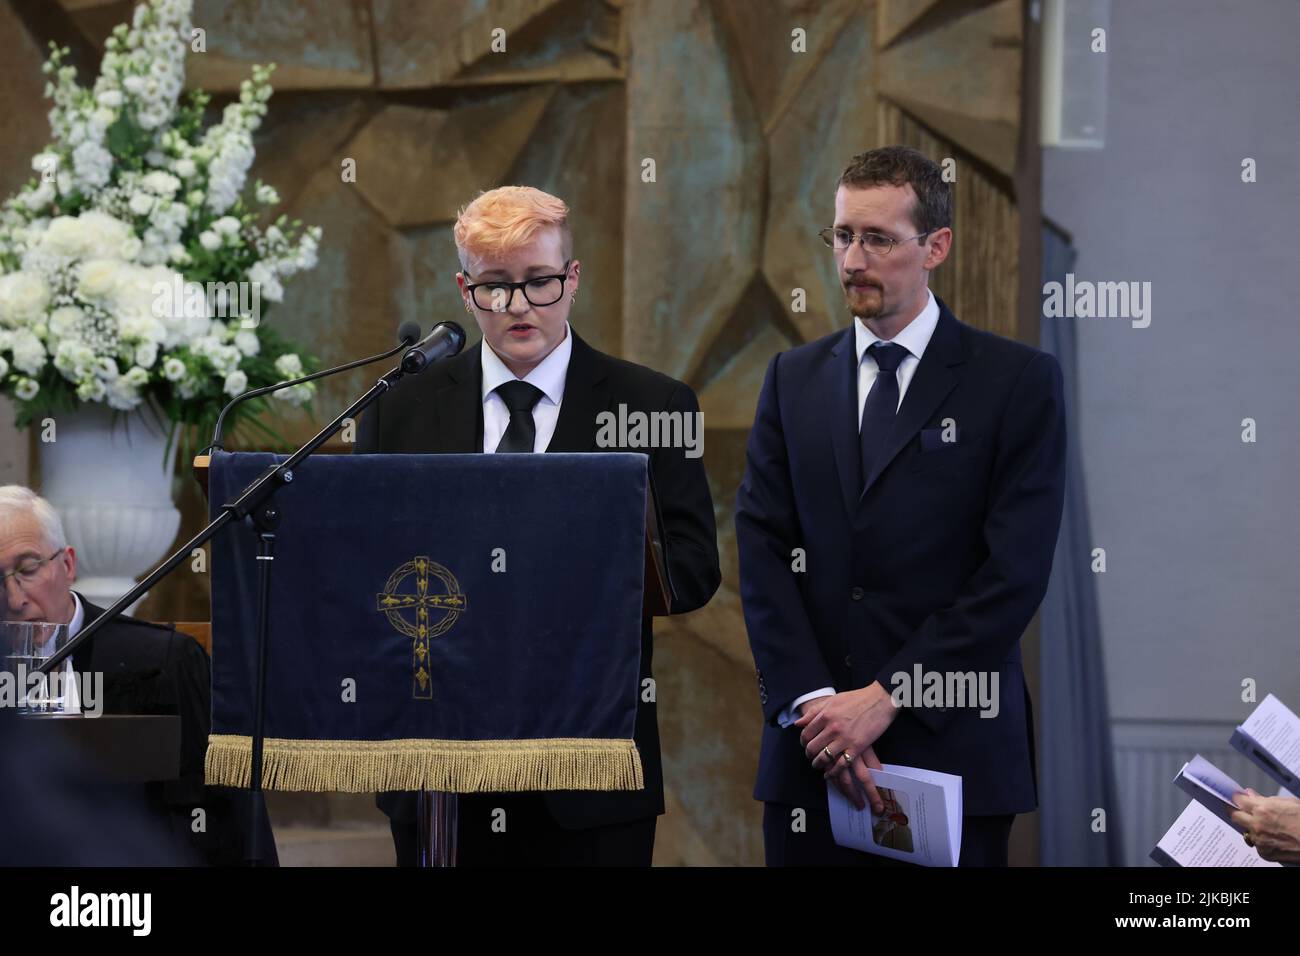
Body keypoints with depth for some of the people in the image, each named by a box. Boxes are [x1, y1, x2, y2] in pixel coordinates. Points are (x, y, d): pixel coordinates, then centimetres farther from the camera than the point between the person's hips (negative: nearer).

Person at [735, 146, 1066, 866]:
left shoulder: (1019, 382, 0)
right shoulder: (793, 381, 12)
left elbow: (1015, 571, -8)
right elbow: (762, 551, 4)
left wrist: (887, 697, -13)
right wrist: (813, 701, -10)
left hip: (954, 749, -3)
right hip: (810, 752, 3)